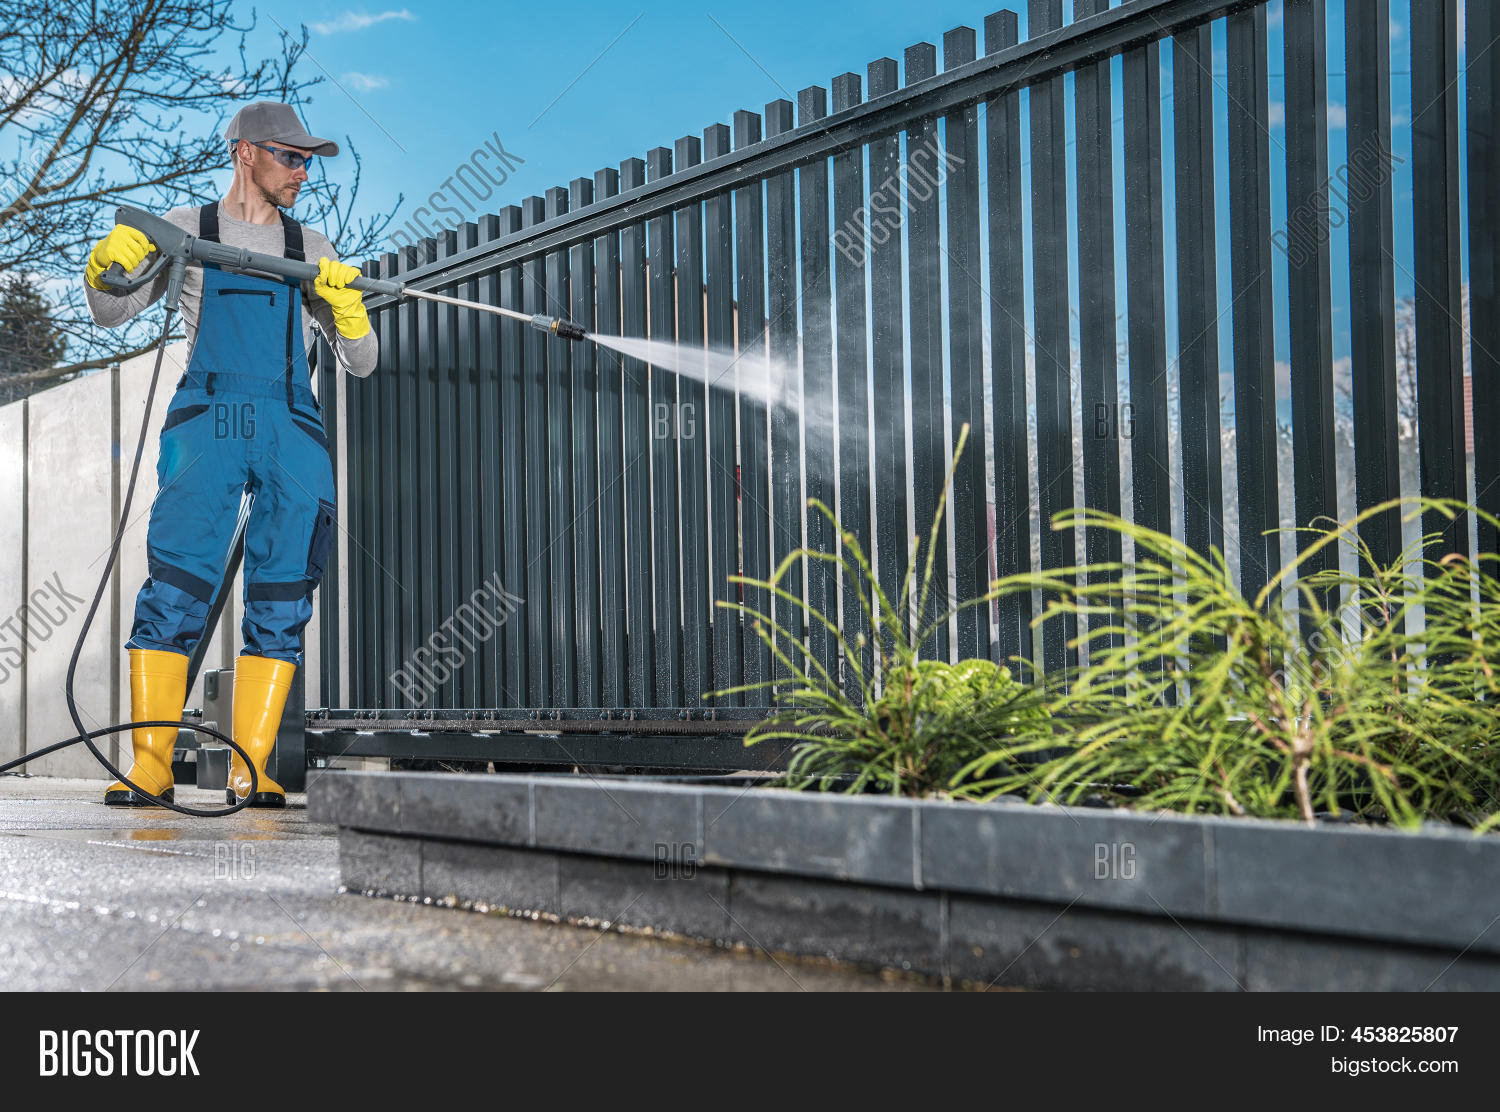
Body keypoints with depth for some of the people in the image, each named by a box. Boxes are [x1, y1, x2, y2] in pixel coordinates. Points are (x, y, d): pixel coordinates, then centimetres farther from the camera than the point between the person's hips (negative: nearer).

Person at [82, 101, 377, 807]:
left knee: (281, 602, -5)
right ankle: (150, 766, -10)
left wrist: (343, 302, -1)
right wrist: (106, 267, -6)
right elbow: (112, 314, 15)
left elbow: (361, 363, 19)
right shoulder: (187, 231, 15)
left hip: (293, 430, 3)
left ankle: (250, 770, -3)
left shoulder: (311, 250, 21)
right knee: (176, 585, -13)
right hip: (207, 420, -3)